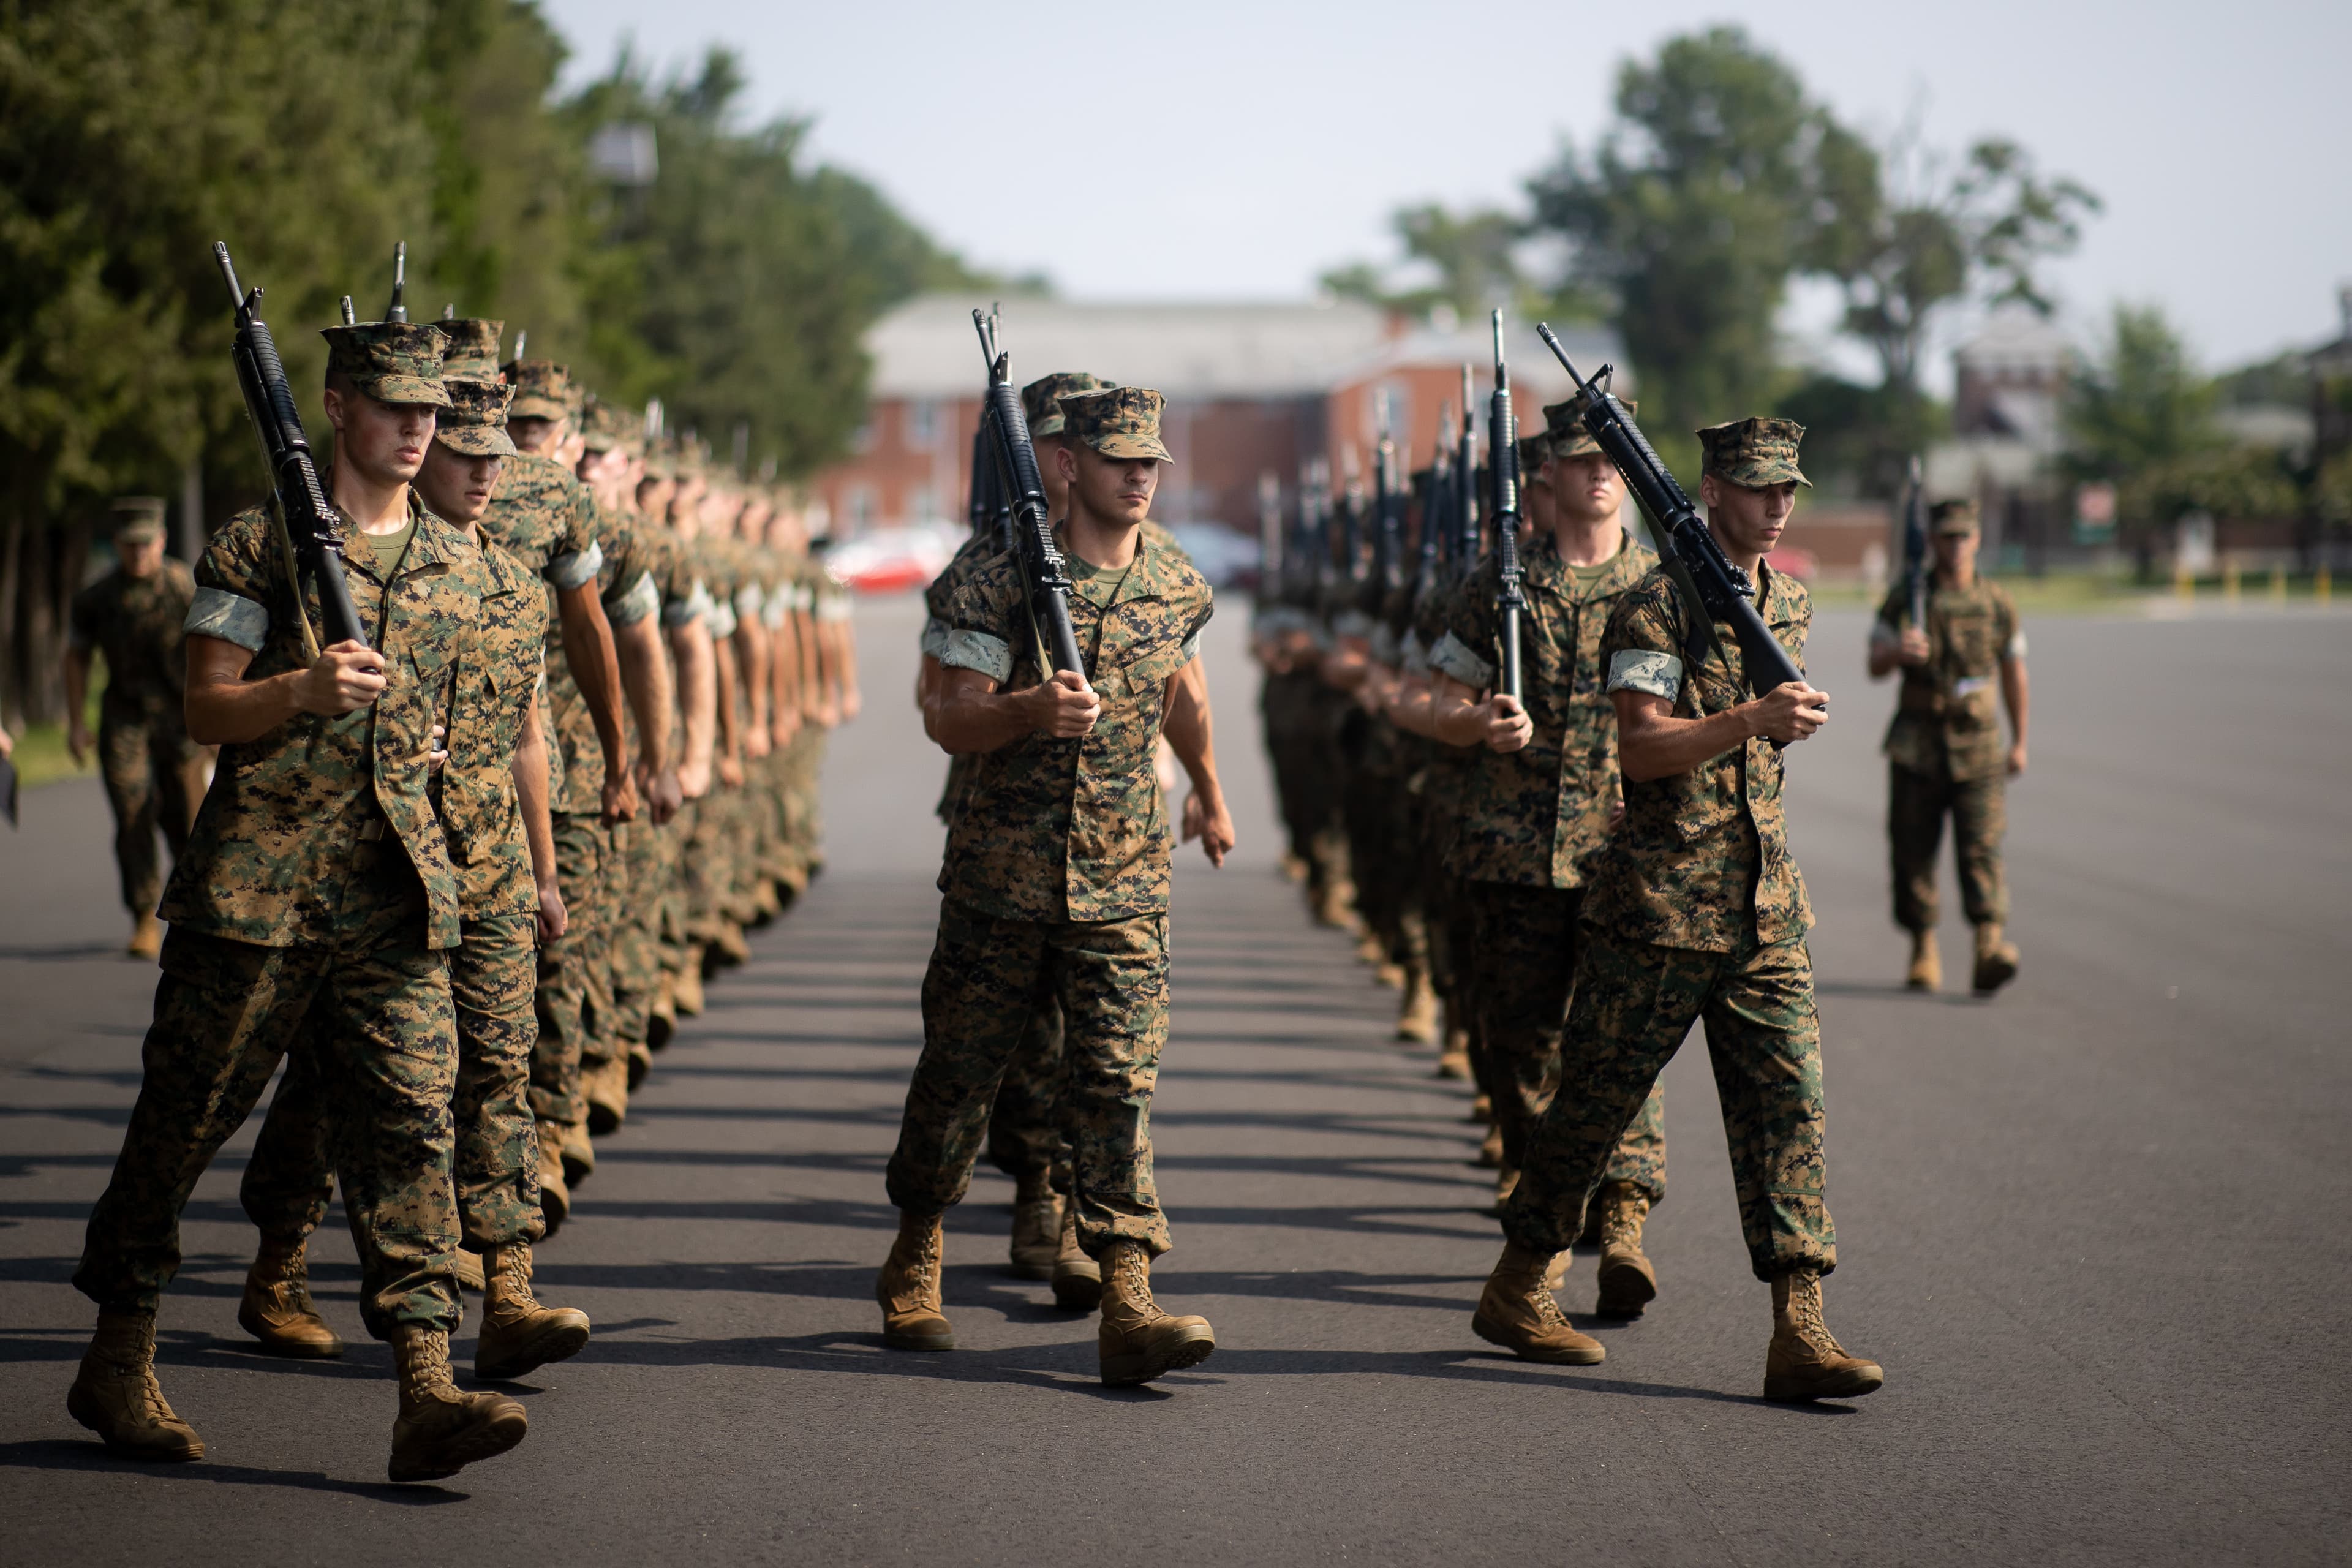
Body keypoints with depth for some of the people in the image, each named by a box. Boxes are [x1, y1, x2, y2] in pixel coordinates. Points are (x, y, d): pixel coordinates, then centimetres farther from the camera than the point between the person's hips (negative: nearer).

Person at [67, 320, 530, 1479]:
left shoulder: (457, 568, 14)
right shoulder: (258, 547, 0)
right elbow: (205, 712, -6)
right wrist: (303, 692, -22)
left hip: (396, 894, 4)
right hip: (256, 883, -3)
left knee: (409, 1123, -7)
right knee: (184, 1121, 5)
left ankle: (426, 1393, -13)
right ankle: (117, 1364, 21)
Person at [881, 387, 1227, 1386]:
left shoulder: (1180, 593, 7)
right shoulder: (1004, 585, -5)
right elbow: (949, 722, -9)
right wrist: (1031, 710, -28)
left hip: (1123, 890, 2)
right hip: (1001, 880, -2)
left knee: (1119, 1084, -8)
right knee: (959, 1070, 9)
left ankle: (1127, 1311, -15)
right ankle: (913, 1267, 29)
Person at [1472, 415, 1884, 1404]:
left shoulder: (1790, 605, 13)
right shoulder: (1656, 608, -9)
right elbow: (1641, 749, -20)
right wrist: (1753, 719, -28)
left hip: (1766, 908, 6)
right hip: (1659, 909, -6)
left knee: (1787, 1105, -4)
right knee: (1595, 1102, 4)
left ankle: (1798, 1333, -7)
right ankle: (1515, 1291, 21)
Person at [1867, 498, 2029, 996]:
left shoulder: (1997, 603, 7)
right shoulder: (1905, 599, 4)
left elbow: (2013, 673, 17)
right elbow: (1875, 667, -3)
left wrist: (2020, 741, 18)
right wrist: (1899, 651, -26)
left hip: (1978, 746, 0)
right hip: (1917, 744, 0)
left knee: (1982, 846, -12)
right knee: (1913, 848, 3)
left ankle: (1991, 948, -23)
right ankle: (1923, 952, 15)